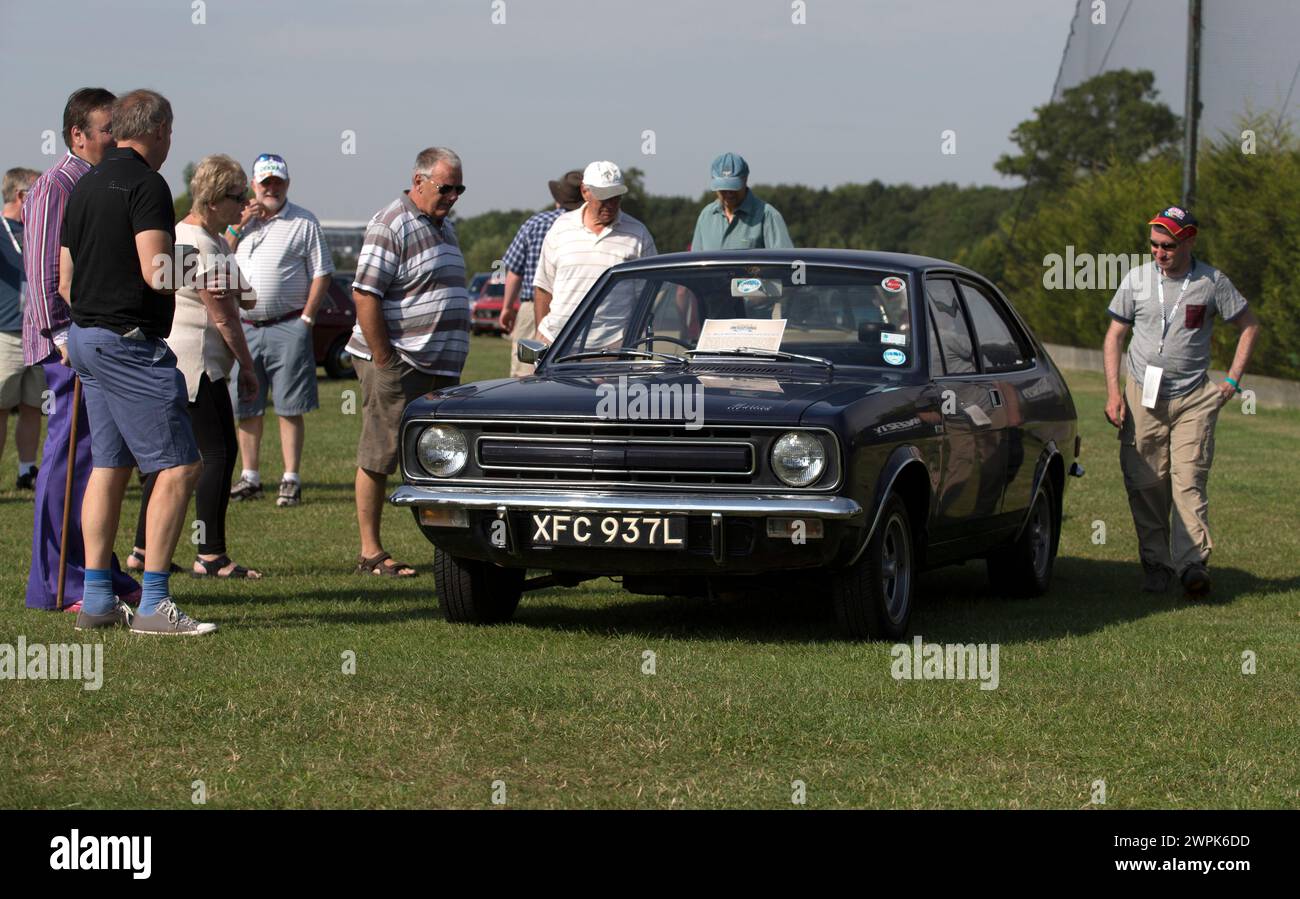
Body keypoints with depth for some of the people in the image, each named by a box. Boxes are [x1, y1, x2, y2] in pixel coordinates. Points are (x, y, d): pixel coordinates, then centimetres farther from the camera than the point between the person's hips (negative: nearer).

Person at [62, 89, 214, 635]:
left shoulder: (85, 185, 15)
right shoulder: (146, 184, -12)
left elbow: (65, 280, 19)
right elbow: (157, 273, -21)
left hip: (86, 337, 10)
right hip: (130, 342, -10)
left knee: (109, 466, 12)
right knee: (178, 465, -8)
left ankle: (95, 600, 12)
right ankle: (153, 605, -11)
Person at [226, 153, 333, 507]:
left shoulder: (304, 223, 2)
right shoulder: (239, 219, 14)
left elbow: (322, 274, -1)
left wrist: (306, 319, -8)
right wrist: (239, 225, -4)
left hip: (287, 328, -4)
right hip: (243, 328, 4)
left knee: (290, 408, -3)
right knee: (246, 408, 8)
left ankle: (291, 481, 0)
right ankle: (250, 477, 17)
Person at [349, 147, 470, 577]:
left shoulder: (444, 227, 17)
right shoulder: (391, 226, -11)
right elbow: (365, 297, -17)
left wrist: (451, 362, 19)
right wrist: (386, 362, -18)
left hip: (440, 370, 9)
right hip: (397, 367, -9)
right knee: (378, 460, -2)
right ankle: (371, 553, 3)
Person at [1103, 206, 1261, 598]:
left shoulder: (1212, 282, -1)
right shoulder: (1137, 279, 3)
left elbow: (1249, 326, 10)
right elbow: (1114, 335, 10)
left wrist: (1232, 380, 3)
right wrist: (1113, 392, 0)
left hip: (1194, 400, -2)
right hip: (1142, 397, 2)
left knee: (1189, 481, -13)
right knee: (1145, 485, 0)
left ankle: (1193, 563, -18)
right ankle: (1156, 563, 8)